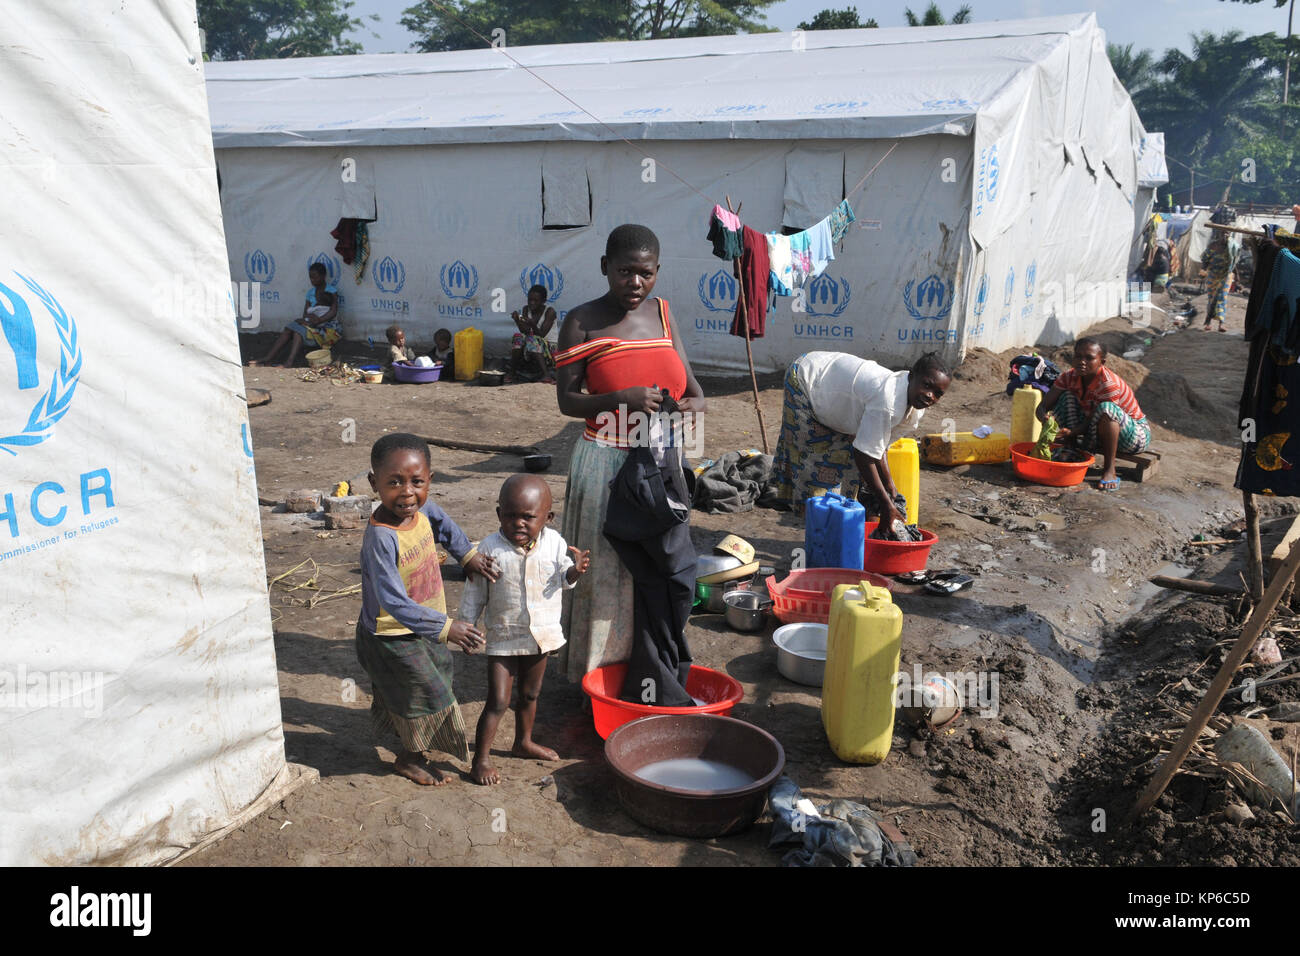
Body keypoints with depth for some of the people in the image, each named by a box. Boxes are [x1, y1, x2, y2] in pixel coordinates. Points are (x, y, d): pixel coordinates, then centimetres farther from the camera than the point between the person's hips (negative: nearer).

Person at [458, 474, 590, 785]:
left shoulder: (554, 542, -8)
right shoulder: (490, 548, -16)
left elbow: (563, 581, 4)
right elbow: (475, 591, -6)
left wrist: (576, 570, -17)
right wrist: (466, 625, -3)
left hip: (542, 634, 4)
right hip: (503, 638, -4)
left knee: (530, 693, 22)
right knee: (498, 701, -2)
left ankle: (523, 741, 43)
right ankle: (480, 759, 12)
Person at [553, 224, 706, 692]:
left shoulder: (661, 312, 7)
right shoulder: (582, 321, -6)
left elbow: (691, 385, 9)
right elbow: (567, 399, -9)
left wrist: (695, 403, -15)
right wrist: (622, 398, -25)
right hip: (605, 463, -4)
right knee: (604, 568, 4)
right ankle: (596, 672, 20)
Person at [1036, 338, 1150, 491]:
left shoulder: (1109, 384, -27)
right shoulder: (1069, 377, -9)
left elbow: (1094, 420, -27)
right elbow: (1044, 405, -14)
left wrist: (1071, 432, -44)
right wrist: (1044, 417, -38)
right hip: (1097, 435, 6)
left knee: (1106, 408, -38)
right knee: (1067, 397, -11)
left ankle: (1109, 469, -27)